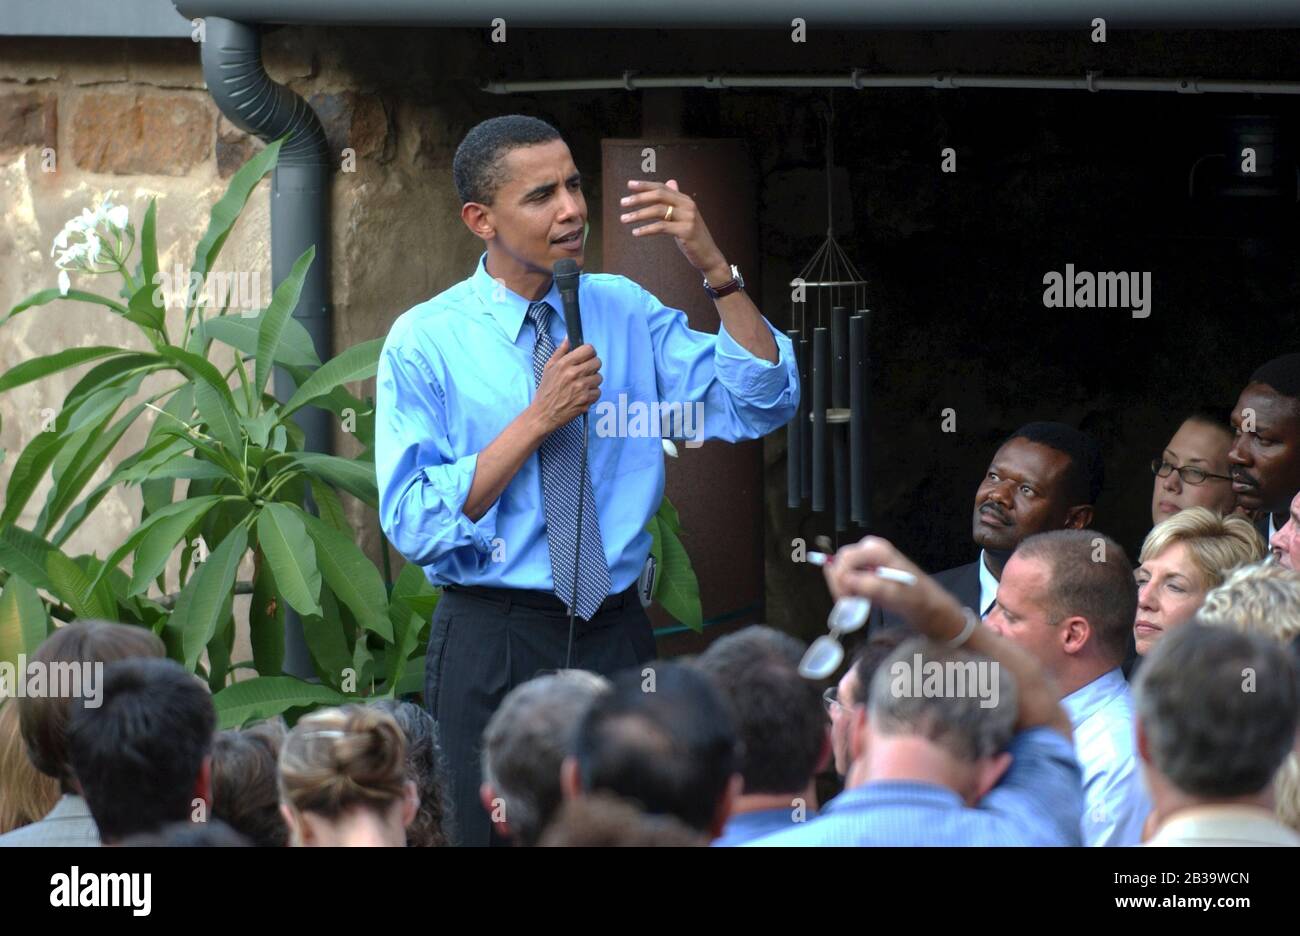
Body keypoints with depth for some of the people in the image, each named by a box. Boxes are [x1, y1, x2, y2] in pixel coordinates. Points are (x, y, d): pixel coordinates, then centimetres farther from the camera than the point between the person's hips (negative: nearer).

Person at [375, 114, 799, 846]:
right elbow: (414, 525, -12)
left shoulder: (625, 312, 6)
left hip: (618, 637, 3)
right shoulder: (425, 344, -4)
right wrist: (541, 417, -16)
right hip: (492, 645, -3)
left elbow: (761, 405, -5)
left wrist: (713, 265, -17)